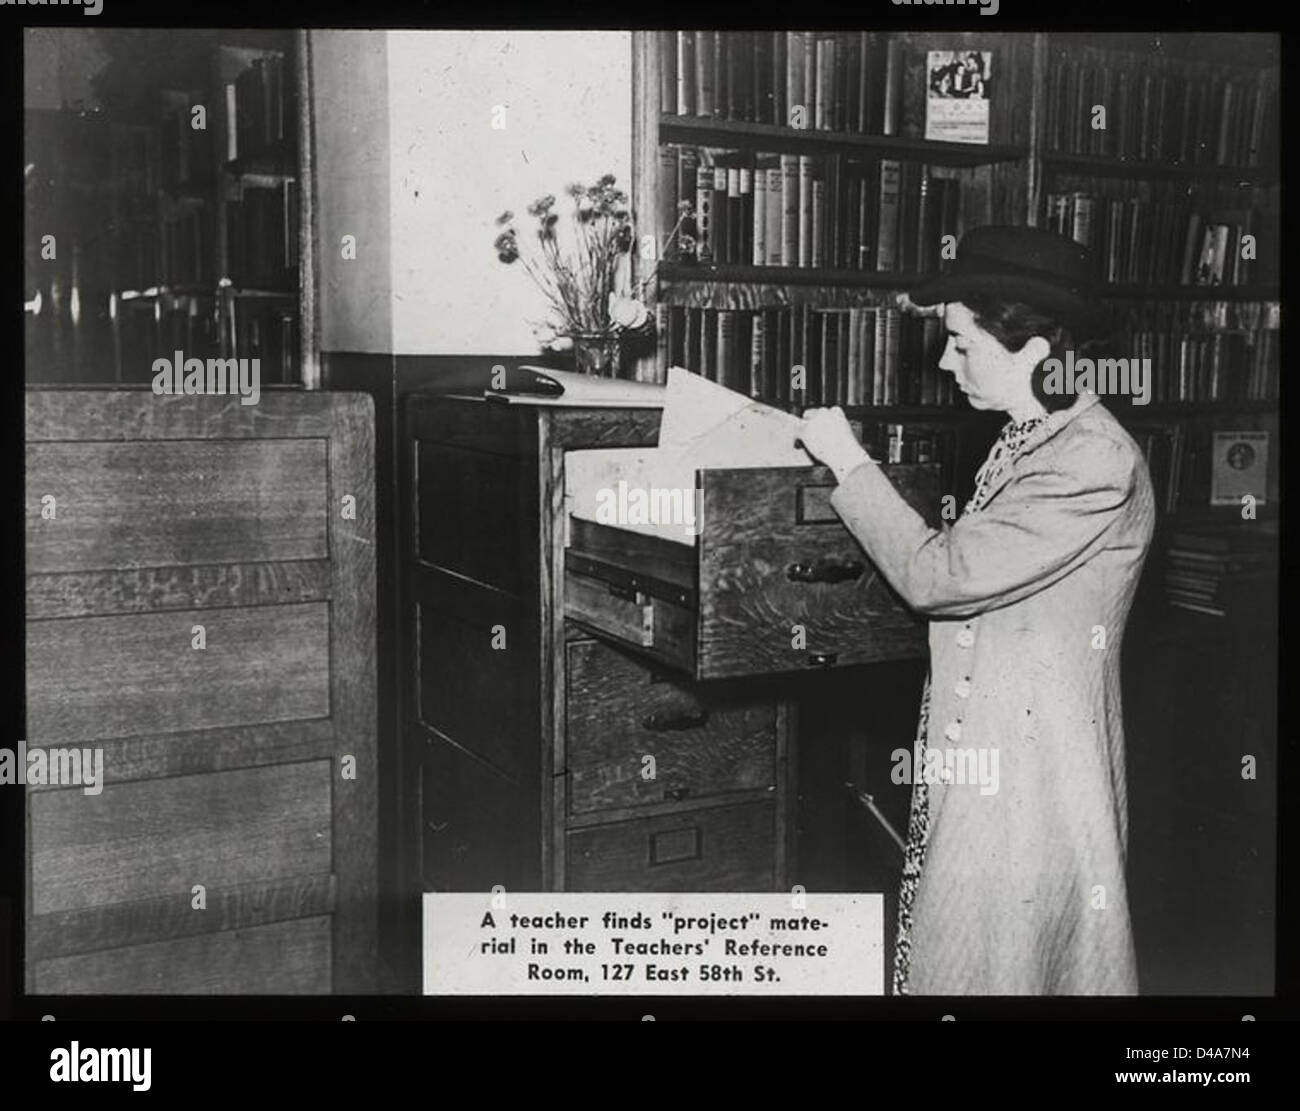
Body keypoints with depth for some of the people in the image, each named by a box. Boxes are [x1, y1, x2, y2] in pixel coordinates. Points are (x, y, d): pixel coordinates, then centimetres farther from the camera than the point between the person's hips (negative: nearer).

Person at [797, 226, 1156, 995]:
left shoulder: (1095, 463, -20)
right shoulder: (1028, 441, 9)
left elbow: (936, 576, -22)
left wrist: (849, 462, -13)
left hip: (1030, 778, -9)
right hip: (978, 755, 9)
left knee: (987, 966, 4)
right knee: (944, 954, 16)